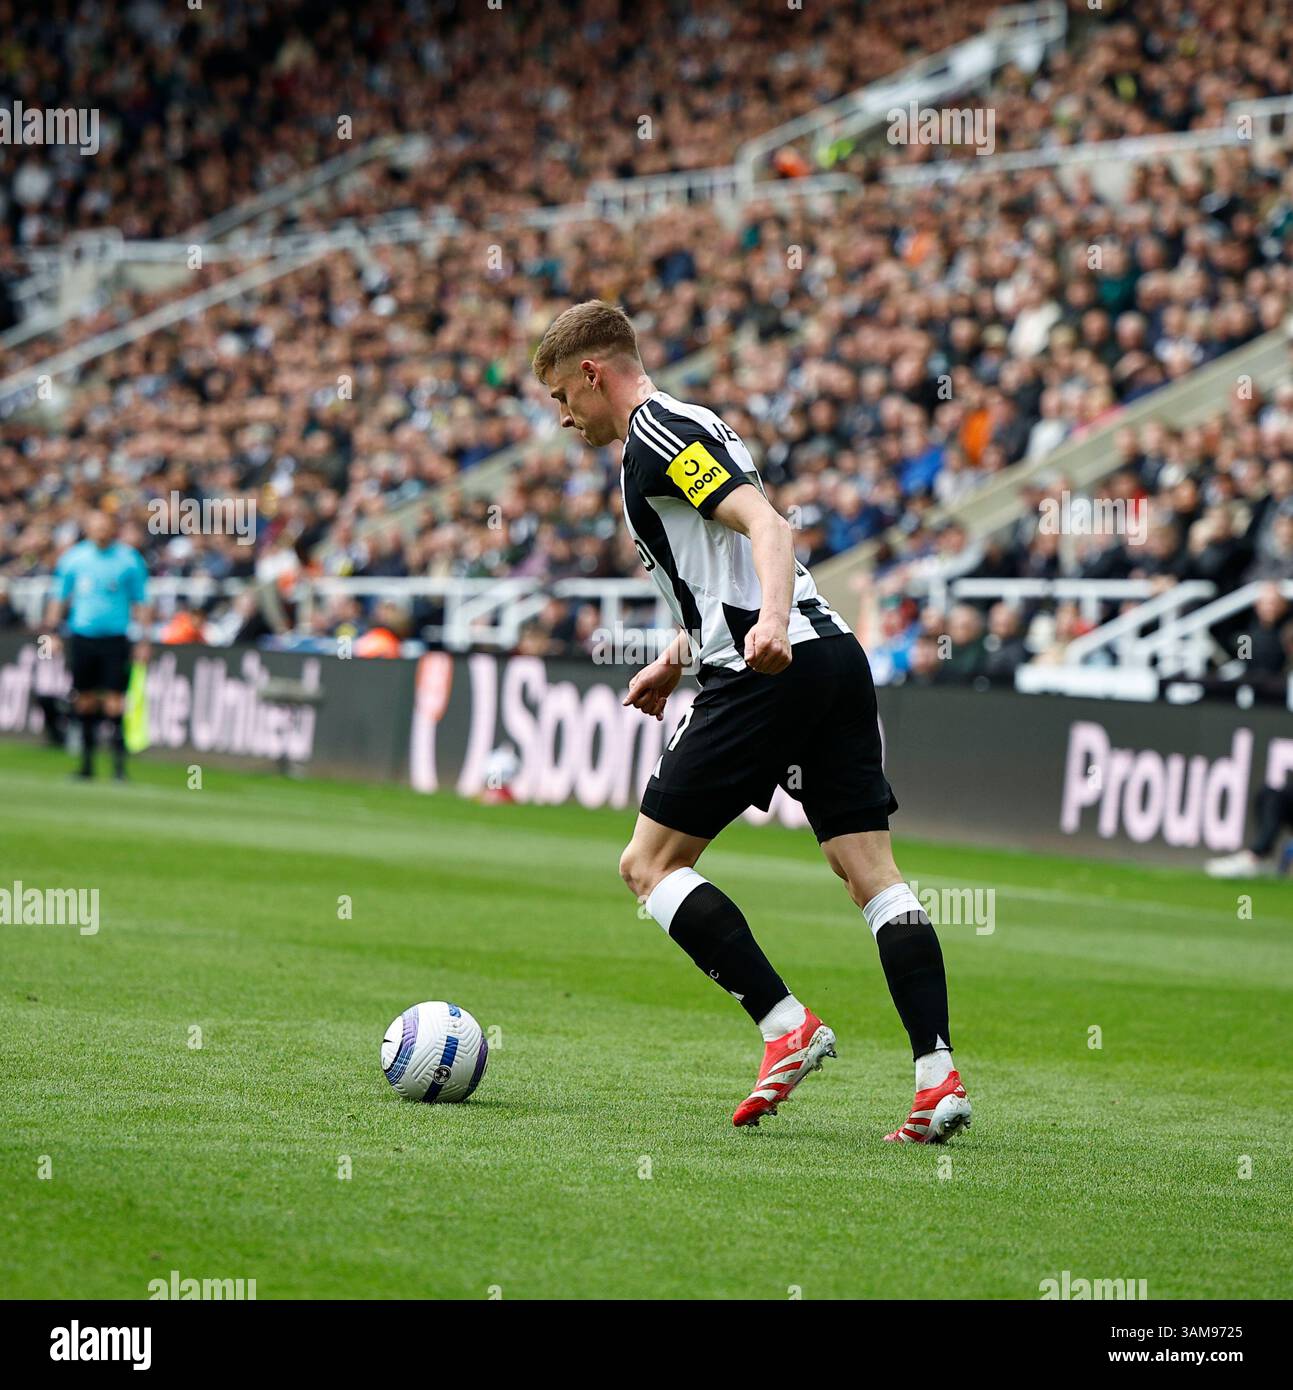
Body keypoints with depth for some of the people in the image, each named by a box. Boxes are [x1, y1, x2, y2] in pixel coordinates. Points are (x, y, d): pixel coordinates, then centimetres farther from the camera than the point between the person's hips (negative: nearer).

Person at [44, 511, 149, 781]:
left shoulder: (130, 559, -2)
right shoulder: (73, 557, 4)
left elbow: (140, 602, 3)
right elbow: (59, 597, 12)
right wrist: (51, 631, 6)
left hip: (115, 637, -3)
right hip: (82, 635, 3)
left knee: (114, 702, -9)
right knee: (85, 701, 7)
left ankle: (119, 764, -6)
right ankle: (87, 762, 17)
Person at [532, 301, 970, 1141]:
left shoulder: (655, 434, -4)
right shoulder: (692, 427, 27)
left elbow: (764, 524, -19)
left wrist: (771, 618, -34)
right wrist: (676, 660, 37)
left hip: (772, 671, -9)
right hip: (835, 655, 9)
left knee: (651, 864, -1)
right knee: (875, 878, 2)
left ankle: (789, 1027, -10)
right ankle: (939, 1078, -10)